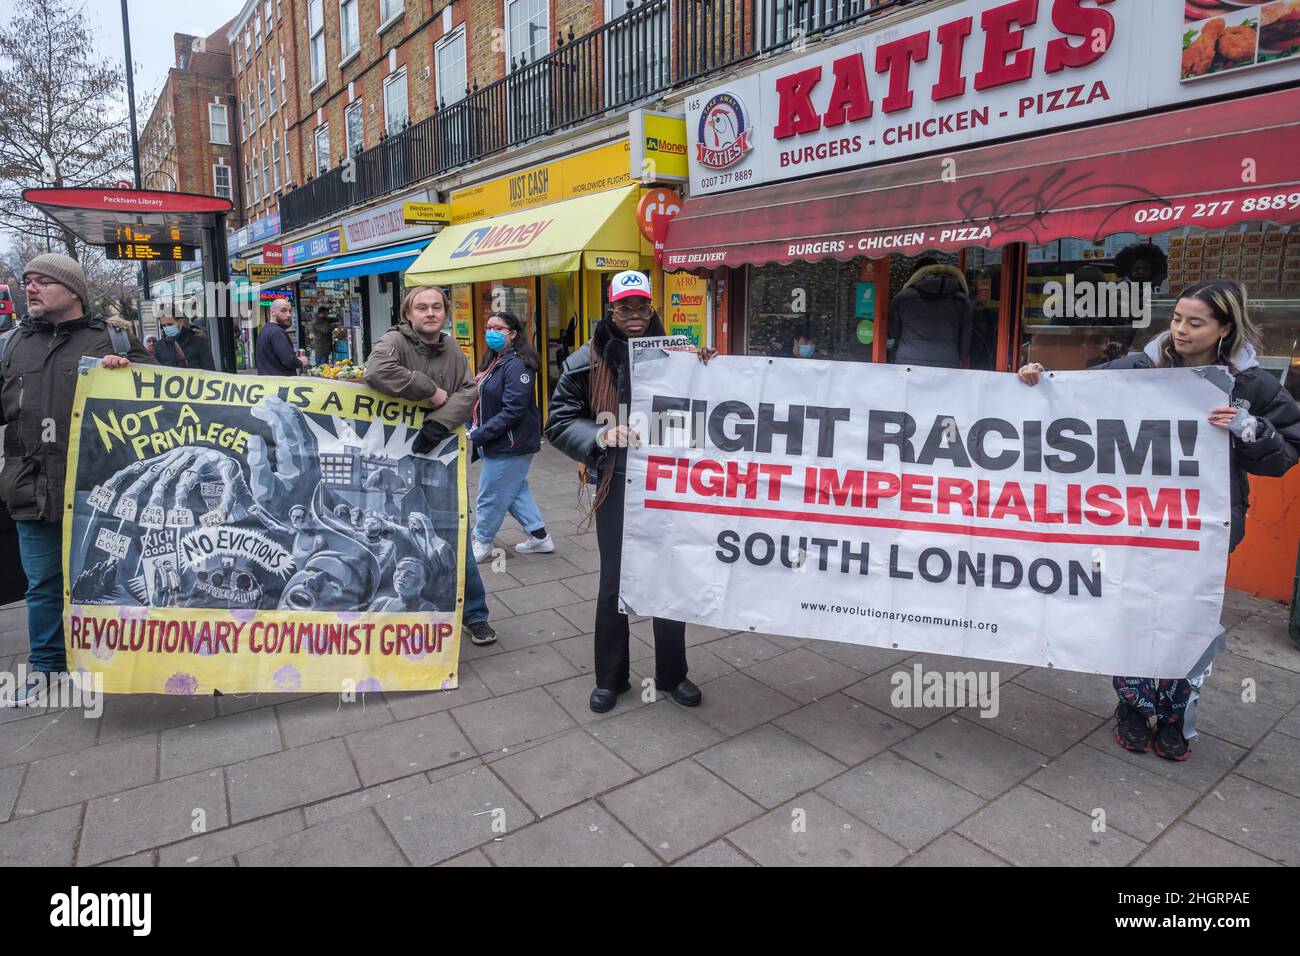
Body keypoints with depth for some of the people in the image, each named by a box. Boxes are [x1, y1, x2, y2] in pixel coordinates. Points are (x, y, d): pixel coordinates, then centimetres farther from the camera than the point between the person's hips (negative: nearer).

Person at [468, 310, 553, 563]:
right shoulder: (494, 362, 11)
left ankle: (482, 542, 22)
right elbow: (485, 401, 18)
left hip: (511, 445, -10)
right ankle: (539, 537, 28)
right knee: (515, 490, 18)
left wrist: (478, 435, -21)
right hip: (498, 442, 10)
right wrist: (476, 429, 3)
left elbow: (513, 411, -24)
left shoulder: (516, 365, -19)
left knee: (490, 495, 4)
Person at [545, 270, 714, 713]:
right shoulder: (587, 360, -3)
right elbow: (559, 423, -2)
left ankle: (672, 674, 32)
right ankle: (610, 678, 29)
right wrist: (599, 435, -19)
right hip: (616, 486, -1)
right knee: (614, 581, 11)